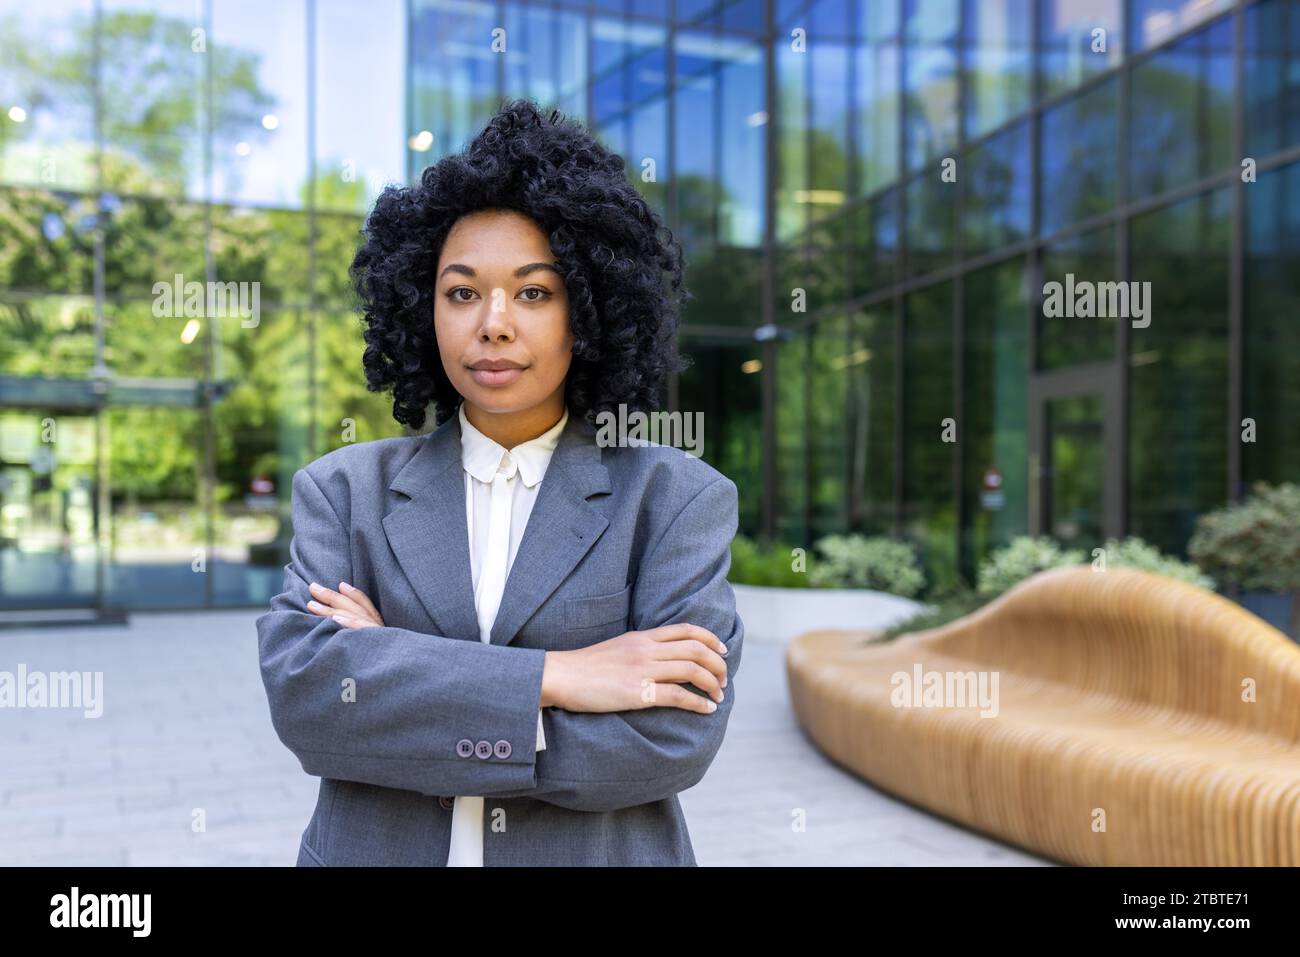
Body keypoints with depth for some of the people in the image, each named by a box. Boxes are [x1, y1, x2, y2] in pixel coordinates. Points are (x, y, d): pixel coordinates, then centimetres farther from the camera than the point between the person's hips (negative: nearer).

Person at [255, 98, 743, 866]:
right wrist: (554, 676, -22)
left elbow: (676, 734, -18)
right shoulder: (345, 490, -2)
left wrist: (388, 689, -17)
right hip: (372, 847, 2)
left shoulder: (676, 498, -8)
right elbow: (298, 688, -15)